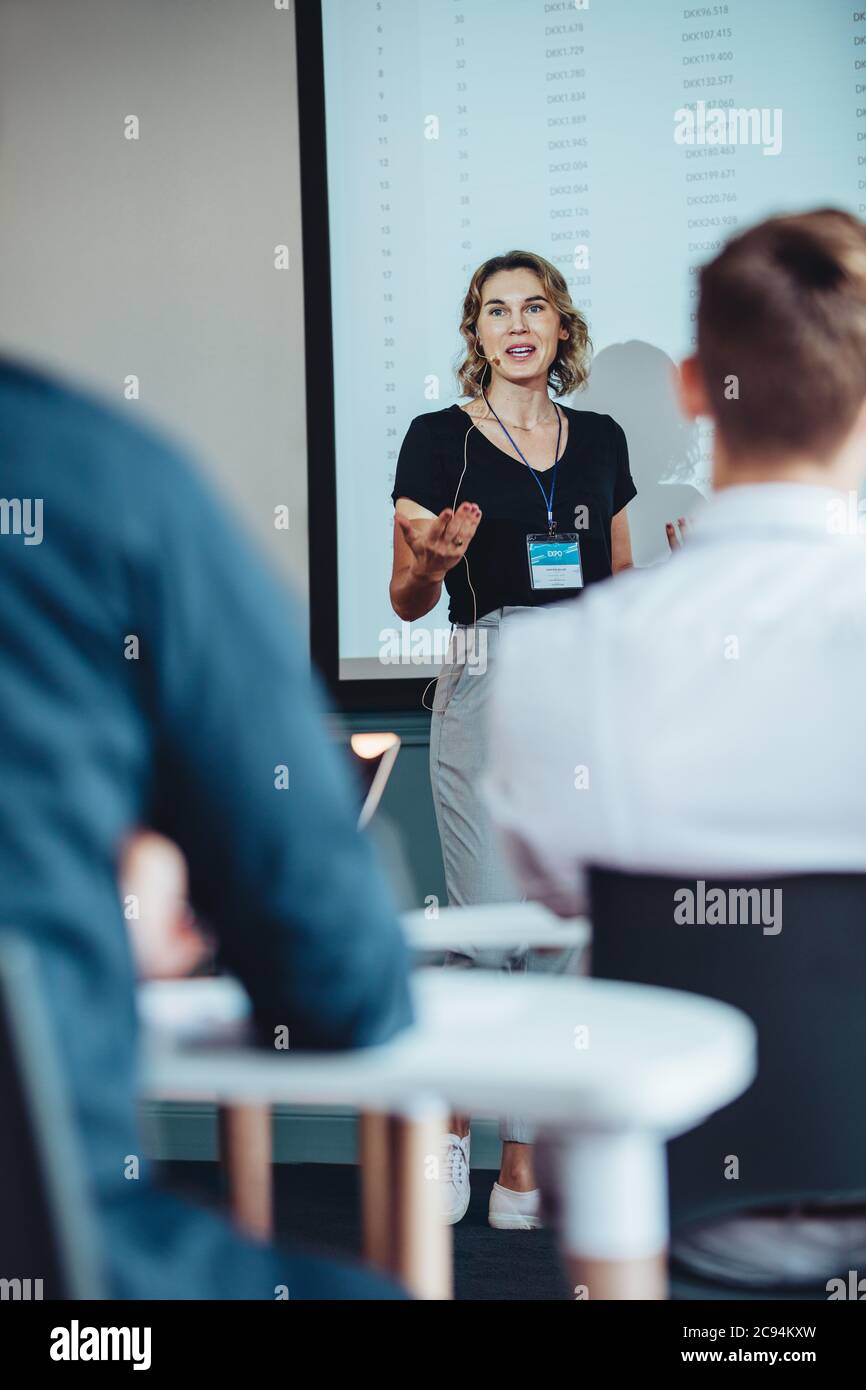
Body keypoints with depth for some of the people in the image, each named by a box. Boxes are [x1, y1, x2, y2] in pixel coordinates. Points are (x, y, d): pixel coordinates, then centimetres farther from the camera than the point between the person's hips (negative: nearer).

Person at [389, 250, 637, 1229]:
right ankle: (450, 1118, 15)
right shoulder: (438, 439, 1)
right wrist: (433, 562, -21)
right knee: (494, 926, -10)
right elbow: (405, 602, 0)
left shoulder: (600, 440, 13)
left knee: (559, 934, 4)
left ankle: (523, 1158, 15)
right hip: (486, 695, -4)